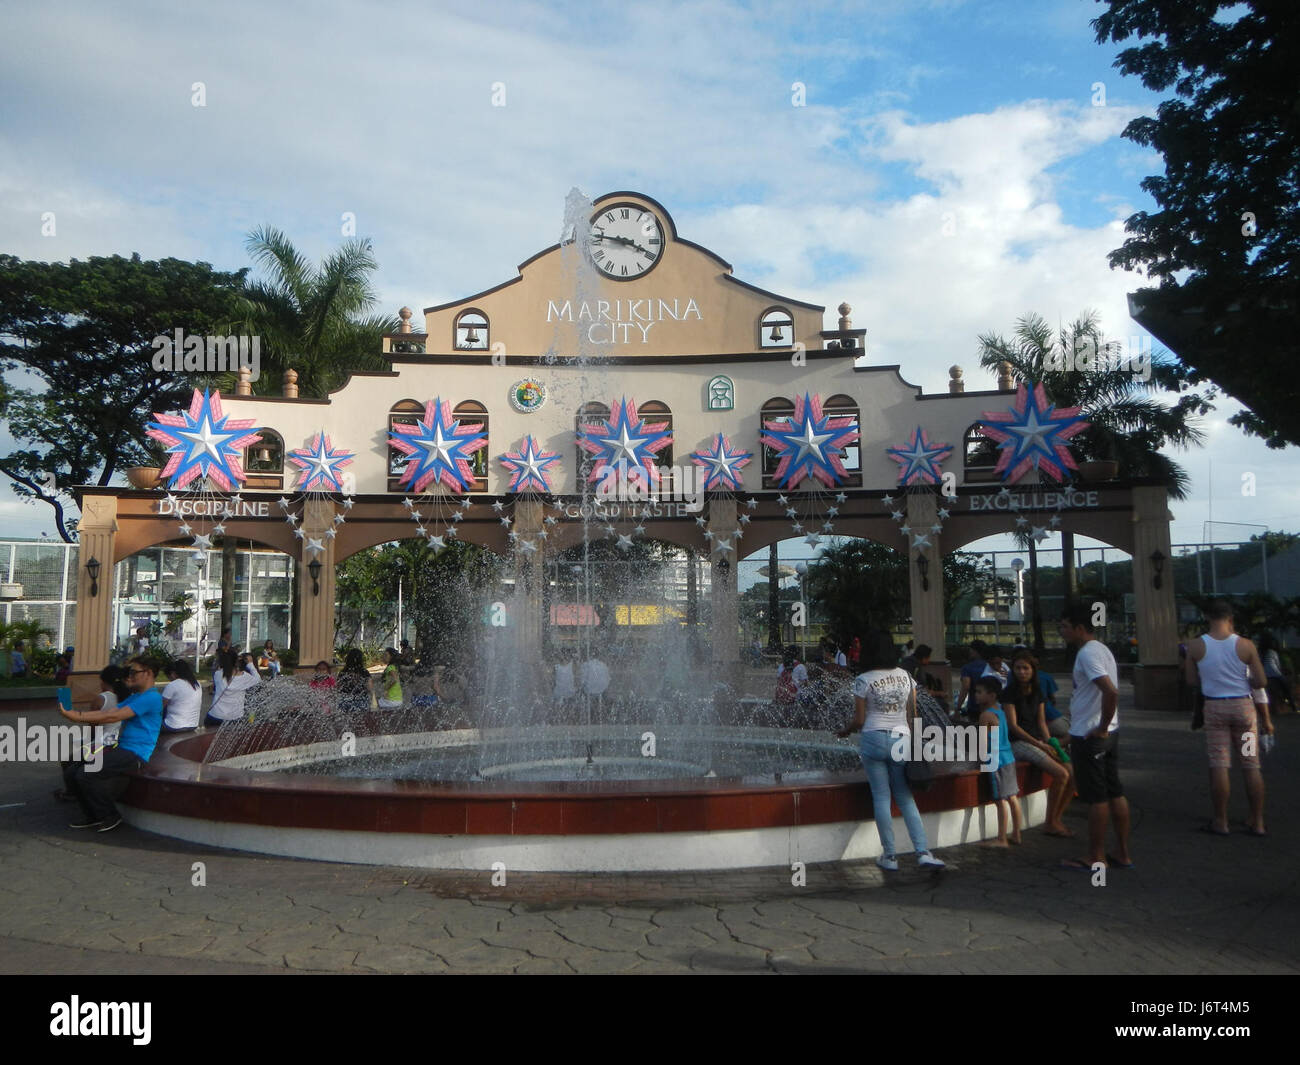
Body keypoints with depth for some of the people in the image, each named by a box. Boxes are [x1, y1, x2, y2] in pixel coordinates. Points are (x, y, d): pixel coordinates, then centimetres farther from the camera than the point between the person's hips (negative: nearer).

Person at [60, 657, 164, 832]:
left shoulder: (152, 698, -13)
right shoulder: (134, 697, 22)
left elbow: (113, 716, -18)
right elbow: (109, 712, 12)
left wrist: (78, 717, -16)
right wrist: (76, 713, -1)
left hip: (135, 755, -10)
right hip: (121, 749, 10)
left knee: (85, 775, -19)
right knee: (75, 771, 4)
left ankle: (111, 816, -2)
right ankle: (92, 816, 15)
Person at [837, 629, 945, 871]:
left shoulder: (863, 681, -6)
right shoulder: (905, 676, 6)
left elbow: (859, 720, -4)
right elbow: (913, 713, 9)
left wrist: (846, 732, 15)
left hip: (874, 740, -3)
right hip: (901, 740, 3)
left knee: (881, 797, 3)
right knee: (905, 798, 9)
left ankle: (890, 856, 7)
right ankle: (923, 852, 1)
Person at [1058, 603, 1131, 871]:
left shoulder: (1087, 653, -18)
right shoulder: (1102, 649, 13)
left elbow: (1111, 692, -30)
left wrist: (1101, 727, -21)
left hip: (1090, 736, -10)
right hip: (1110, 734, 10)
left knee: (1096, 798, -1)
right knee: (1115, 793, 13)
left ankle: (1096, 858, 8)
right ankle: (1123, 854, 21)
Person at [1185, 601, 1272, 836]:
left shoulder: (1195, 647, -7)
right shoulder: (1245, 645, -8)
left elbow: (1192, 681, 0)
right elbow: (1261, 682, -6)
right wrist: (1242, 681, 14)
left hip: (1214, 708, 0)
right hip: (1243, 705, 0)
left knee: (1219, 764, 4)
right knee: (1251, 766, 8)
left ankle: (1221, 822, 8)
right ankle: (1257, 823, 13)